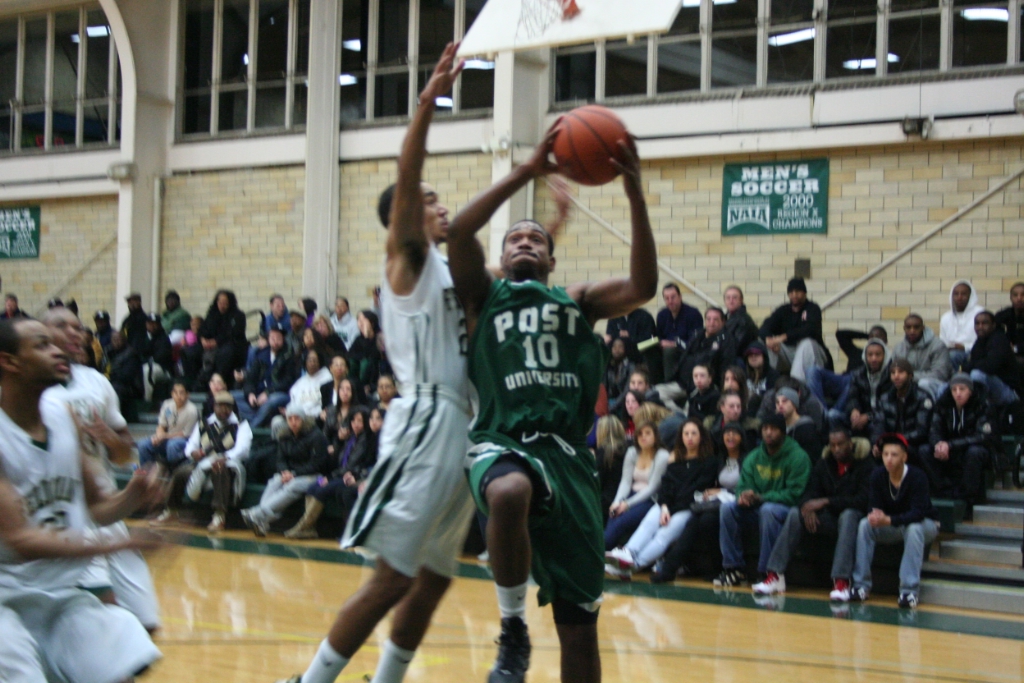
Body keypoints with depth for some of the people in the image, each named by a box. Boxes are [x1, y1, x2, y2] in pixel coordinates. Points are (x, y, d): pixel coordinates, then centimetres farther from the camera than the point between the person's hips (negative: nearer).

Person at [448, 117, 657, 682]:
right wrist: (528, 173, -8)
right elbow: (459, 233, -4)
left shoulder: (577, 300, 20)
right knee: (510, 493, -41)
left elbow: (642, 287, 1)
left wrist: (634, 195, -9)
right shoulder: (484, 295, 15)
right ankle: (512, 631, -18)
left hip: (566, 452, 3)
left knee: (579, 625, 1)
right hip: (501, 444, -3)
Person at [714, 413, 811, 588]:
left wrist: (760, 498, -23)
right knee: (727, 508, -20)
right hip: (757, 508, 6)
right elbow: (743, 486, 7)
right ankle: (734, 568, -16)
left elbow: (794, 494, -15)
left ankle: (768, 572, -33)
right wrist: (743, 496, -20)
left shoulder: (798, 457, -8)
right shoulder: (754, 457, 10)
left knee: (768, 510, -38)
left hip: (786, 509, -5)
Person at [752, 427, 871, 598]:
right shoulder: (824, 464, 9)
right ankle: (775, 575, -25)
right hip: (828, 521, 4)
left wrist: (826, 502, -23)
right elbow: (811, 493, 3)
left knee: (848, 515, -37)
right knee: (795, 514, -19)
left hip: (852, 519, -4)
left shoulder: (865, 465, -6)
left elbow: (863, 500, -17)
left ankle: (841, 581, -47)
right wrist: (808, 508, -23)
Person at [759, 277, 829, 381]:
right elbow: (763, 330, -6)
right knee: (766, 345, -16)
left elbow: (810, 329, -26)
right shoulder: (783, 310, 7)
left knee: (806, 343, -36)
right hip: (789, 352, 4)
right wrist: (768, 340, -31)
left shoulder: (813, 309, -6)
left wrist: (784, 337, -37)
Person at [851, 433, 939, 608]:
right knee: (865, 524, -21)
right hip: (891, 528, 4)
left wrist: (888, 520, -47)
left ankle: (910, 590, -36)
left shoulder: (917, 477, -25)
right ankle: (861, 585, -19)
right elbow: (873, 507, -13)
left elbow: (918, 513, -33)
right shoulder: (878, 475, -13)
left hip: (924, 524, -4)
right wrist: (875, 516, -40)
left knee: (913, 529, -37)